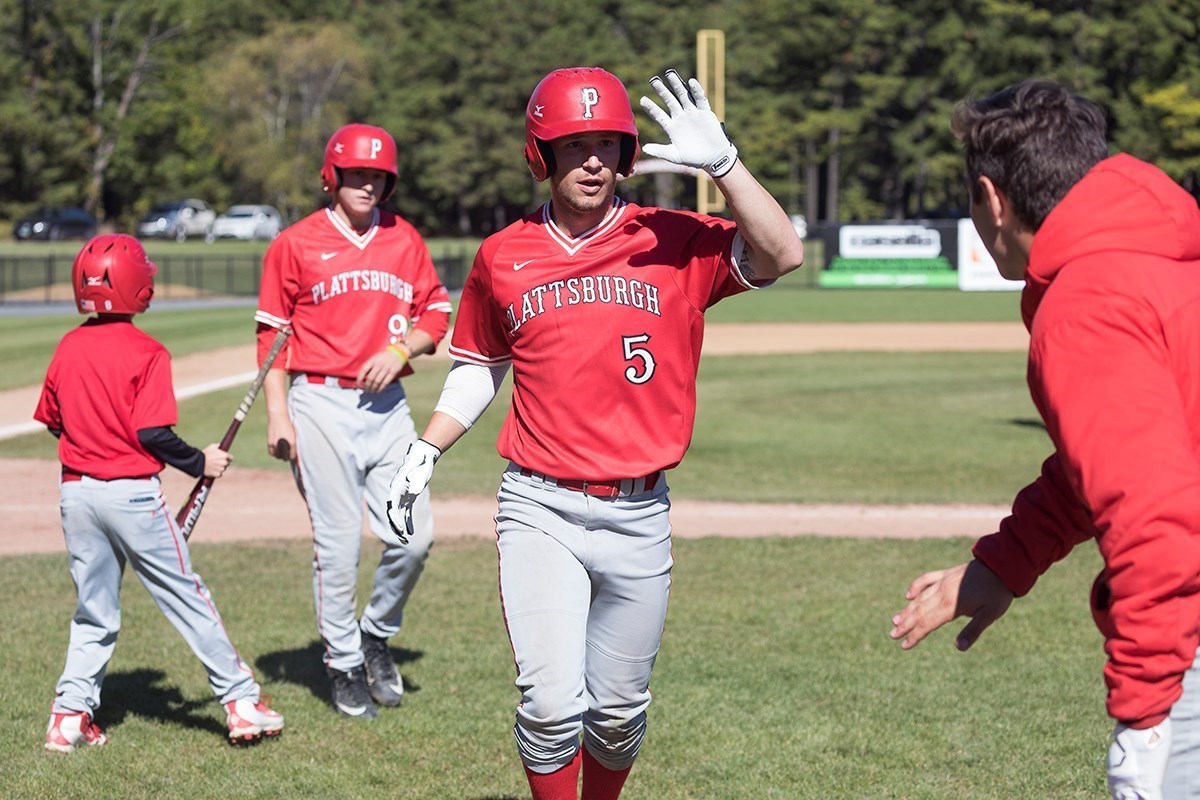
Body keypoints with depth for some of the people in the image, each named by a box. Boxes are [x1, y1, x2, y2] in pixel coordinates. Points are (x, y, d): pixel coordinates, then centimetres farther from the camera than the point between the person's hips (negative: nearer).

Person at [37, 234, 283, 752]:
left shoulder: (67, 348, 5)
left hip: (76, 492, 5)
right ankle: (241, 701, 8)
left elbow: (51, 420, 12)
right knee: (188, 599, 3)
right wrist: (199, 463, -5)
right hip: (131, 493, -5)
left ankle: (70, 715, 9)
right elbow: (152, 432, -18)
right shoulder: (145, 353, -12)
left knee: (94, 612, 14)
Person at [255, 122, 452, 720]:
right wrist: (277, 416, -6)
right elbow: (272, 334, 1)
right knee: (338, 544, -3)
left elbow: (436, 315, 14)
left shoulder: (405, 240, 10)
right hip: (321, 404, -3)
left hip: (386, 403, 3)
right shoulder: (295, 244, 0)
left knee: (414, 536, -4)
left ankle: (377, 635, 21)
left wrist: (403, 349, -6)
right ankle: (344, 665, 13)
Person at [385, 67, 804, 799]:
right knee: (552, 703, -12)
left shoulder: (674, 242, -2)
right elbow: (481, 367, 19)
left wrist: (721, 163, -25)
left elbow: (782, 255, -17)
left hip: (639, 515, 0)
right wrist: (427, 452, 9)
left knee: (619, 710, 11)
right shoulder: (503, 258, 4)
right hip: (540, 510, 0)